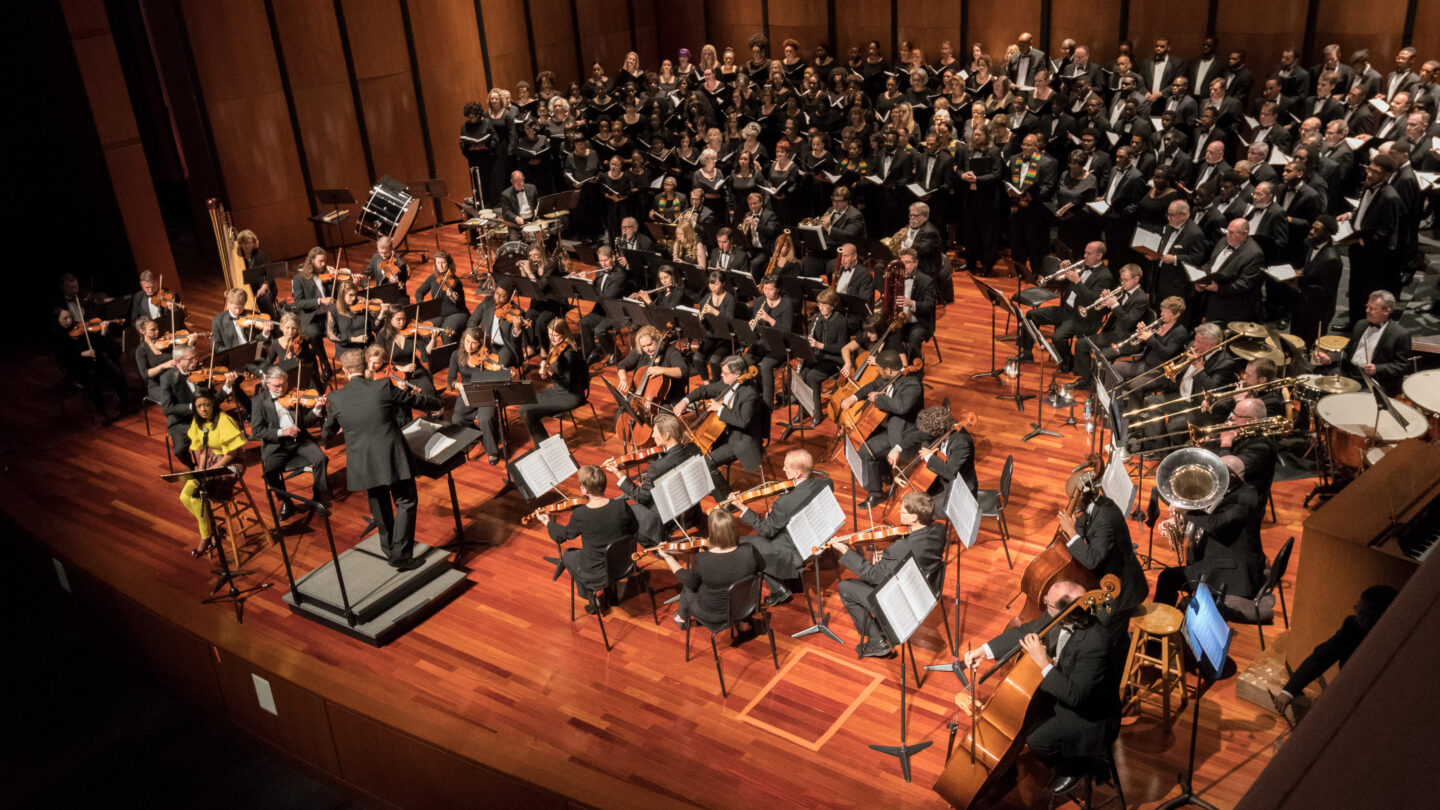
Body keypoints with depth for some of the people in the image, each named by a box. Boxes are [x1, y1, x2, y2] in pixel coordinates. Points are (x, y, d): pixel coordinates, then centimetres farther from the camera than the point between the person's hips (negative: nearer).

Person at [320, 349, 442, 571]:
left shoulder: (336, 398, -3)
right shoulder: (383, 387, -9)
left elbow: (329, 429, 15)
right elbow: (417, 400, 4)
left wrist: (321, 441, 40)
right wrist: (437, 403, 26)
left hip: (363, 463, 3)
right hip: (392, 458, -3)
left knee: (380, 506, 22)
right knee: (405, 502, 10)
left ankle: (389, 548, 36)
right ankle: (400, 555, 5)